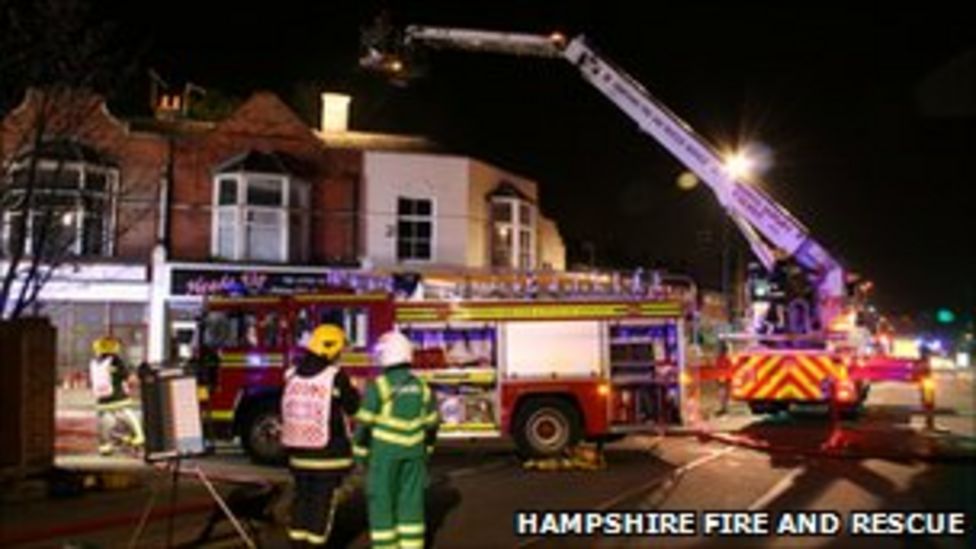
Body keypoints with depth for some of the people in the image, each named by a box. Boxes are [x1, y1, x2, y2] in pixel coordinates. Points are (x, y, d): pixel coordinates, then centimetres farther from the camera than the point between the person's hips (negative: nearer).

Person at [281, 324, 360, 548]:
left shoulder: (292, 375, 2)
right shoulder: (335, 376, -15)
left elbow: (286, 409, 11)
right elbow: (352, 406, -4)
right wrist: (352, 389, 12)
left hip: (298, 450, 5)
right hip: (329, 451, -5)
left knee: (302, 496, 17)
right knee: (323, 500, 5)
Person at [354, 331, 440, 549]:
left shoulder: (378, 386, -14)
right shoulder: (421, 386, 2)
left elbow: (365, 423, -12)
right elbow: (431, 423, 8)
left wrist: (360, 453, -1)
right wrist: (426, 449, 21)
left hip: (384, 452, -5)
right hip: (413, 452, 5)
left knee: (382, 501, 5)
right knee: (411, 501, 10)